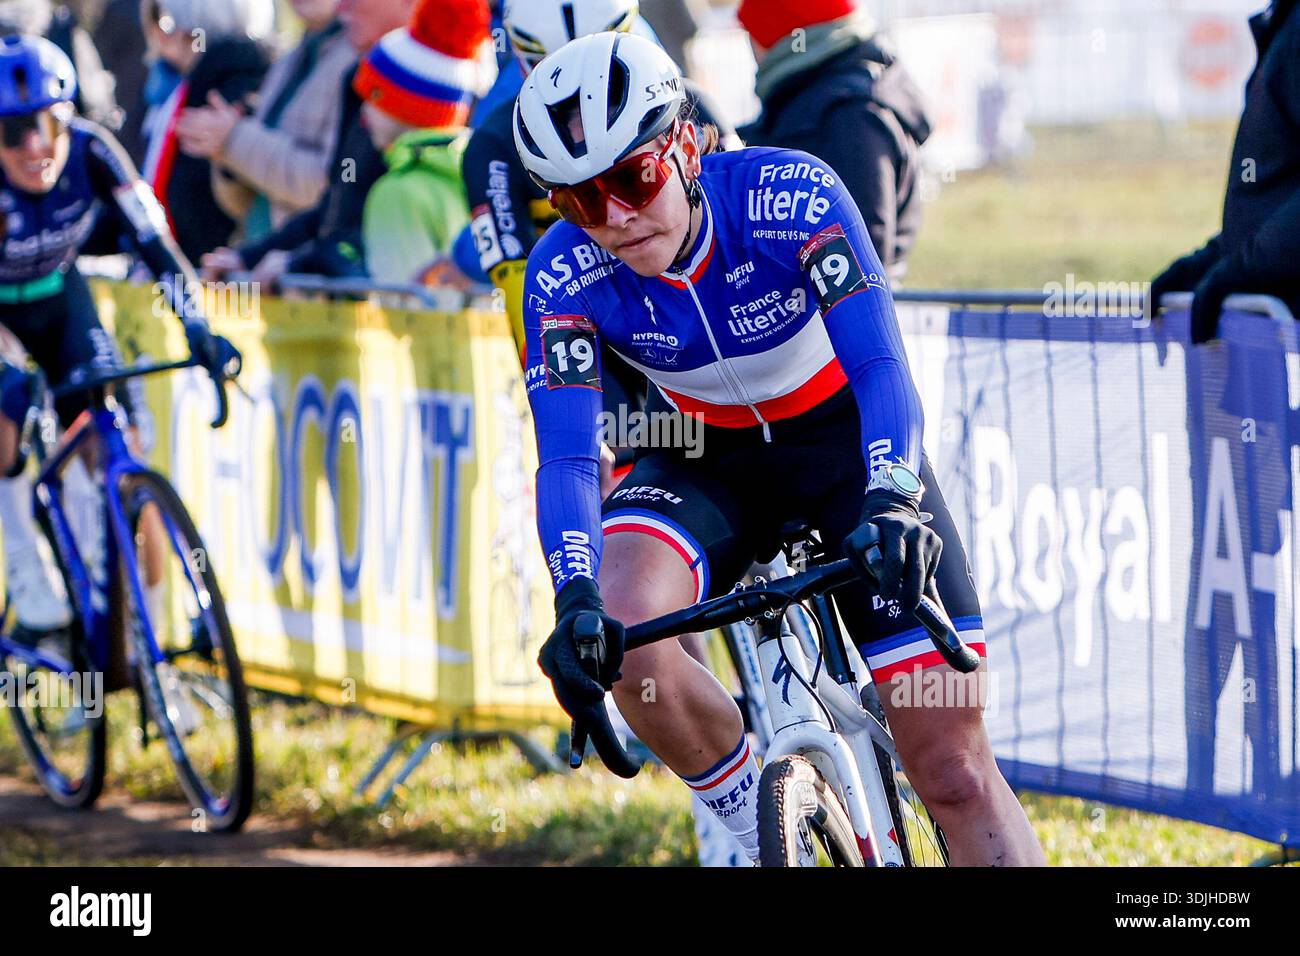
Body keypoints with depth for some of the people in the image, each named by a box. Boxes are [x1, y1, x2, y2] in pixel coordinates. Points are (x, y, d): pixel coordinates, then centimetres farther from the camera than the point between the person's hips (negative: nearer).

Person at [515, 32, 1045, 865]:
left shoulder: (792, 197, -29)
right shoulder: (564, 278, -22)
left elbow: (882, 367, -35)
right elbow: (566, 457, -28)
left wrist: (889, 504, -54)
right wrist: (577, 601, -47)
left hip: (846, 441, -2)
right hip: (707, 462, 2)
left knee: (955, 769, -11)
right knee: (622, 638, -31)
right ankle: (761, 834, -6)